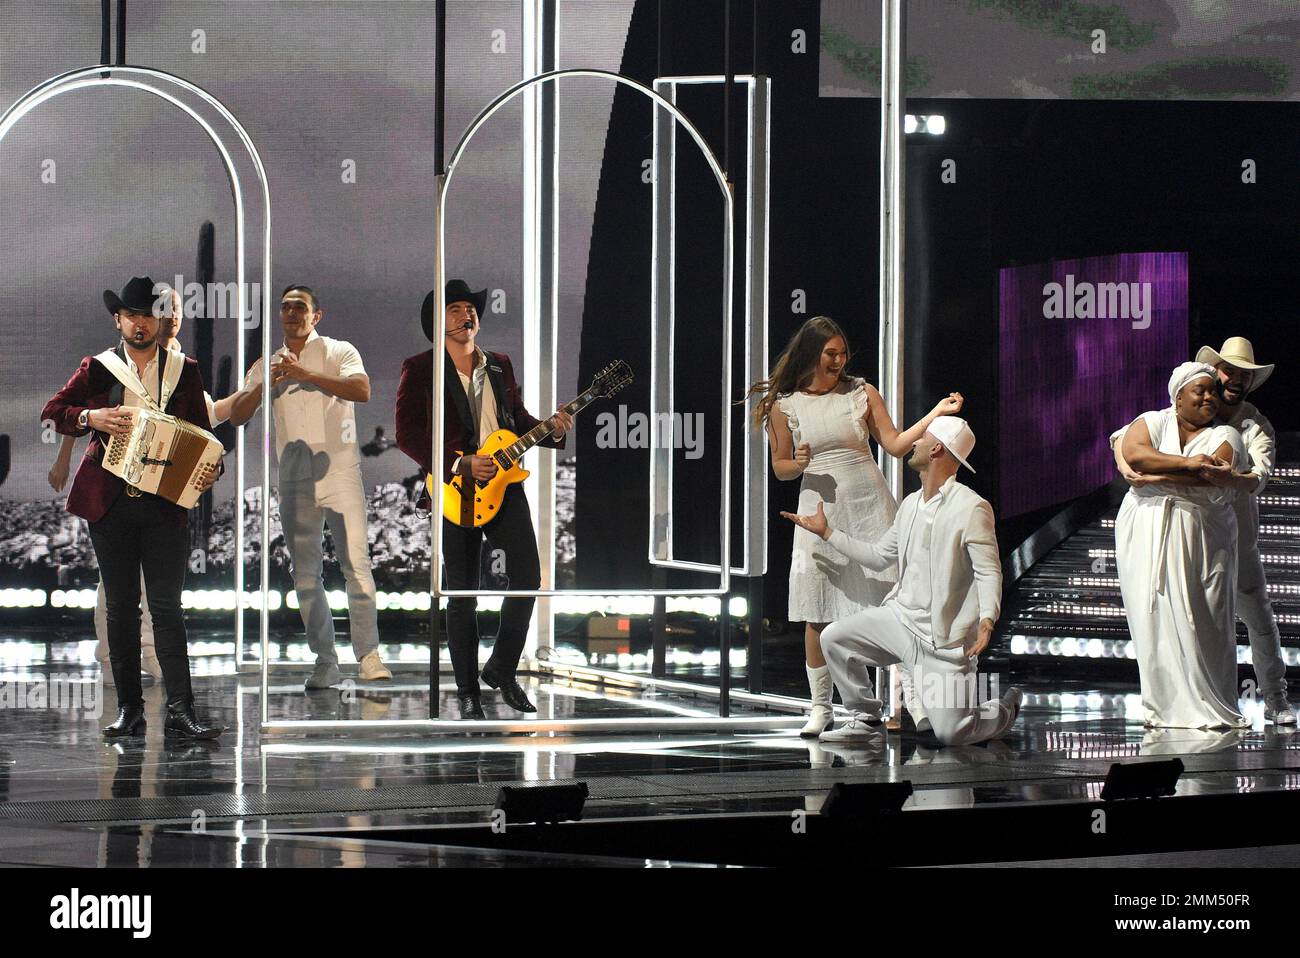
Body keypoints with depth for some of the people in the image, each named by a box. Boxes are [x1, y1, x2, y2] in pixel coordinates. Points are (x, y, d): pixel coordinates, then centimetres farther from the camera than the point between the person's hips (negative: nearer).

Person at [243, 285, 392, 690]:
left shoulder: (338, 352, 7)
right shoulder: (267, 365, 18)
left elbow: (362, 390, -12)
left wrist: (305, 374, -14)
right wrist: (268, 383, -6)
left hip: (340, 472, -4)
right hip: (293, 481, 4)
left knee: (356, 563, -12)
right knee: (305, 573, 1)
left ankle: (368, 656, -10)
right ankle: (325, 661, 5)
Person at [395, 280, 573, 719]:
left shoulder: (501, 366, 13)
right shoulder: (419, 370, -2)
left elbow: (518, 420, 20)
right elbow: (407, 435, -8)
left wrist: (551, 430, -2)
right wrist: (460, 465, -17)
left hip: (504, 484, 4)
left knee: (527, 577, -5)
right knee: (462, 596, 0)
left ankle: (501, 668, 16)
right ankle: (468, 693, 11)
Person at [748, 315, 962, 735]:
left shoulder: (862, 393, 5)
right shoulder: (784, 405, 2)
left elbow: (894, 444, 5)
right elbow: (779, 466, 9)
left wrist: (936, 415, -5)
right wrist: (798, 464, -13)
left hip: (869, 504, 0)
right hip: (821, 508, 0)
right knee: (817, 615, -2)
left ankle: (911, 694, 2)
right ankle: (820, 707, 7)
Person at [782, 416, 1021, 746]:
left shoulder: (971, 508, -13)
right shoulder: (910, 505, 12)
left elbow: (989, 572, -16)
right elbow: (880, 555, 22)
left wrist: (986, 621, -32)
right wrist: (826, 532, 22)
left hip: (943, 638, -7)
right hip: (901, 617, 7)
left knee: (950, 734, -12)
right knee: (833, 638, -10)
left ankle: (1005, 709, 22)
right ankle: (866, 720, 5)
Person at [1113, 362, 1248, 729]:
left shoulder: (1224, 436, 8)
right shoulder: (1153, 422, 11)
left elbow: (1216, 484, -10)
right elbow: (1134, 454, -11)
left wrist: (1158, 478, -11)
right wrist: (1187, 463, -18)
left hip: (1202, 537, 0)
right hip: (1147, 537, 0)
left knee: (1203, 622, -6)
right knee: (1155, 620, -5)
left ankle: (1210, 708, -2)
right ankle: (1167, 705, -2)